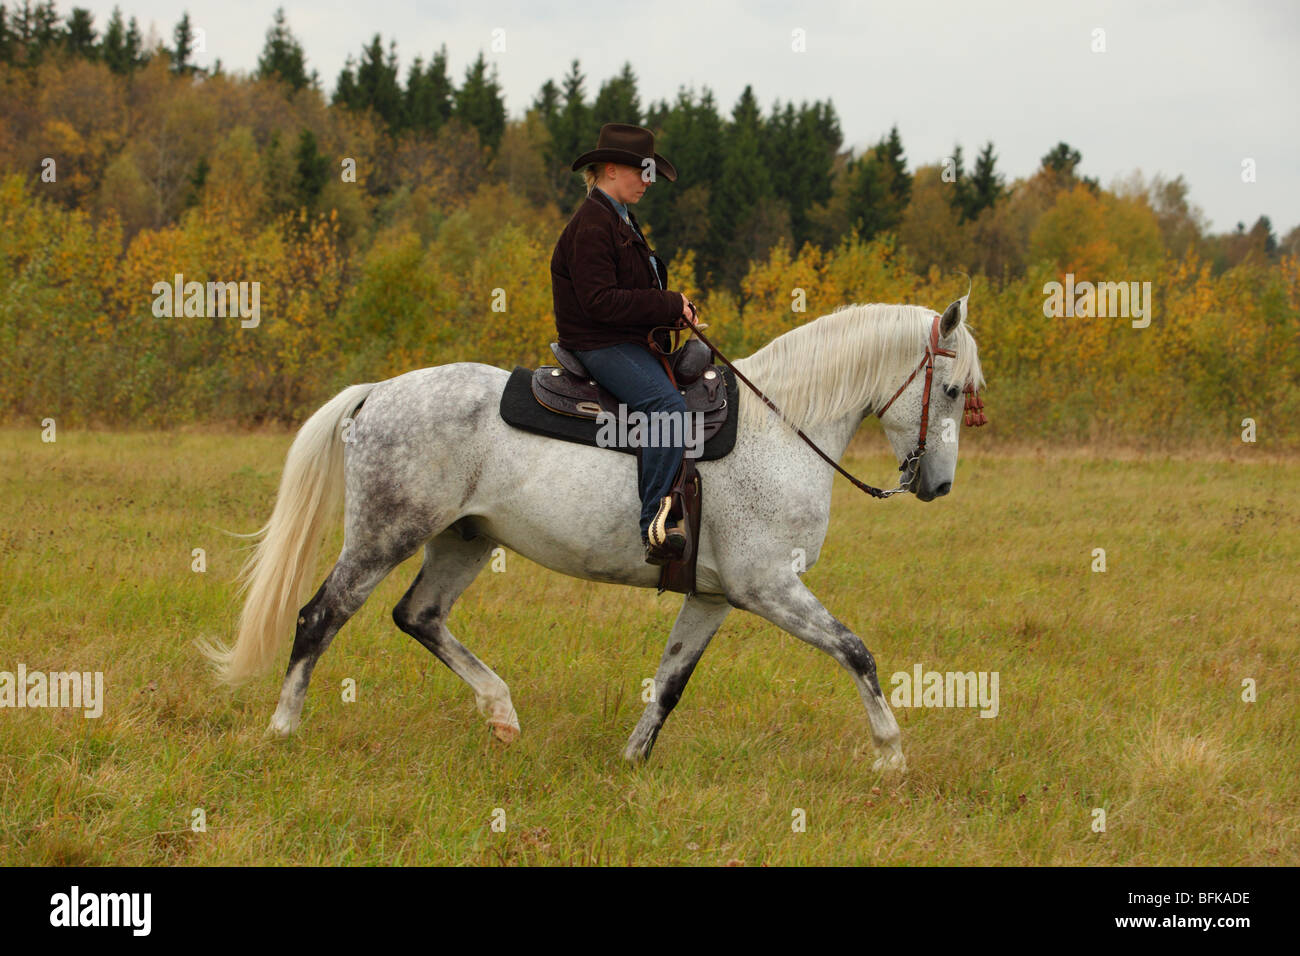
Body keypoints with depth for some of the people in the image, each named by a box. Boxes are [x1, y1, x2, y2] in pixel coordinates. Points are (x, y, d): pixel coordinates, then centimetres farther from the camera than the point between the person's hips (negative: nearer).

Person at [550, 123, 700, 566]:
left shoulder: (621, 222, 20)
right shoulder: (591, 225, -14)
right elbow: (599, 300, -22)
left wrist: (675, 308, 7)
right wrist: (668, 306, -18)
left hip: (628, 343, 11)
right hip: (598, 345, -11)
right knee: (668, 405, -30)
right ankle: (656, 527, -37)